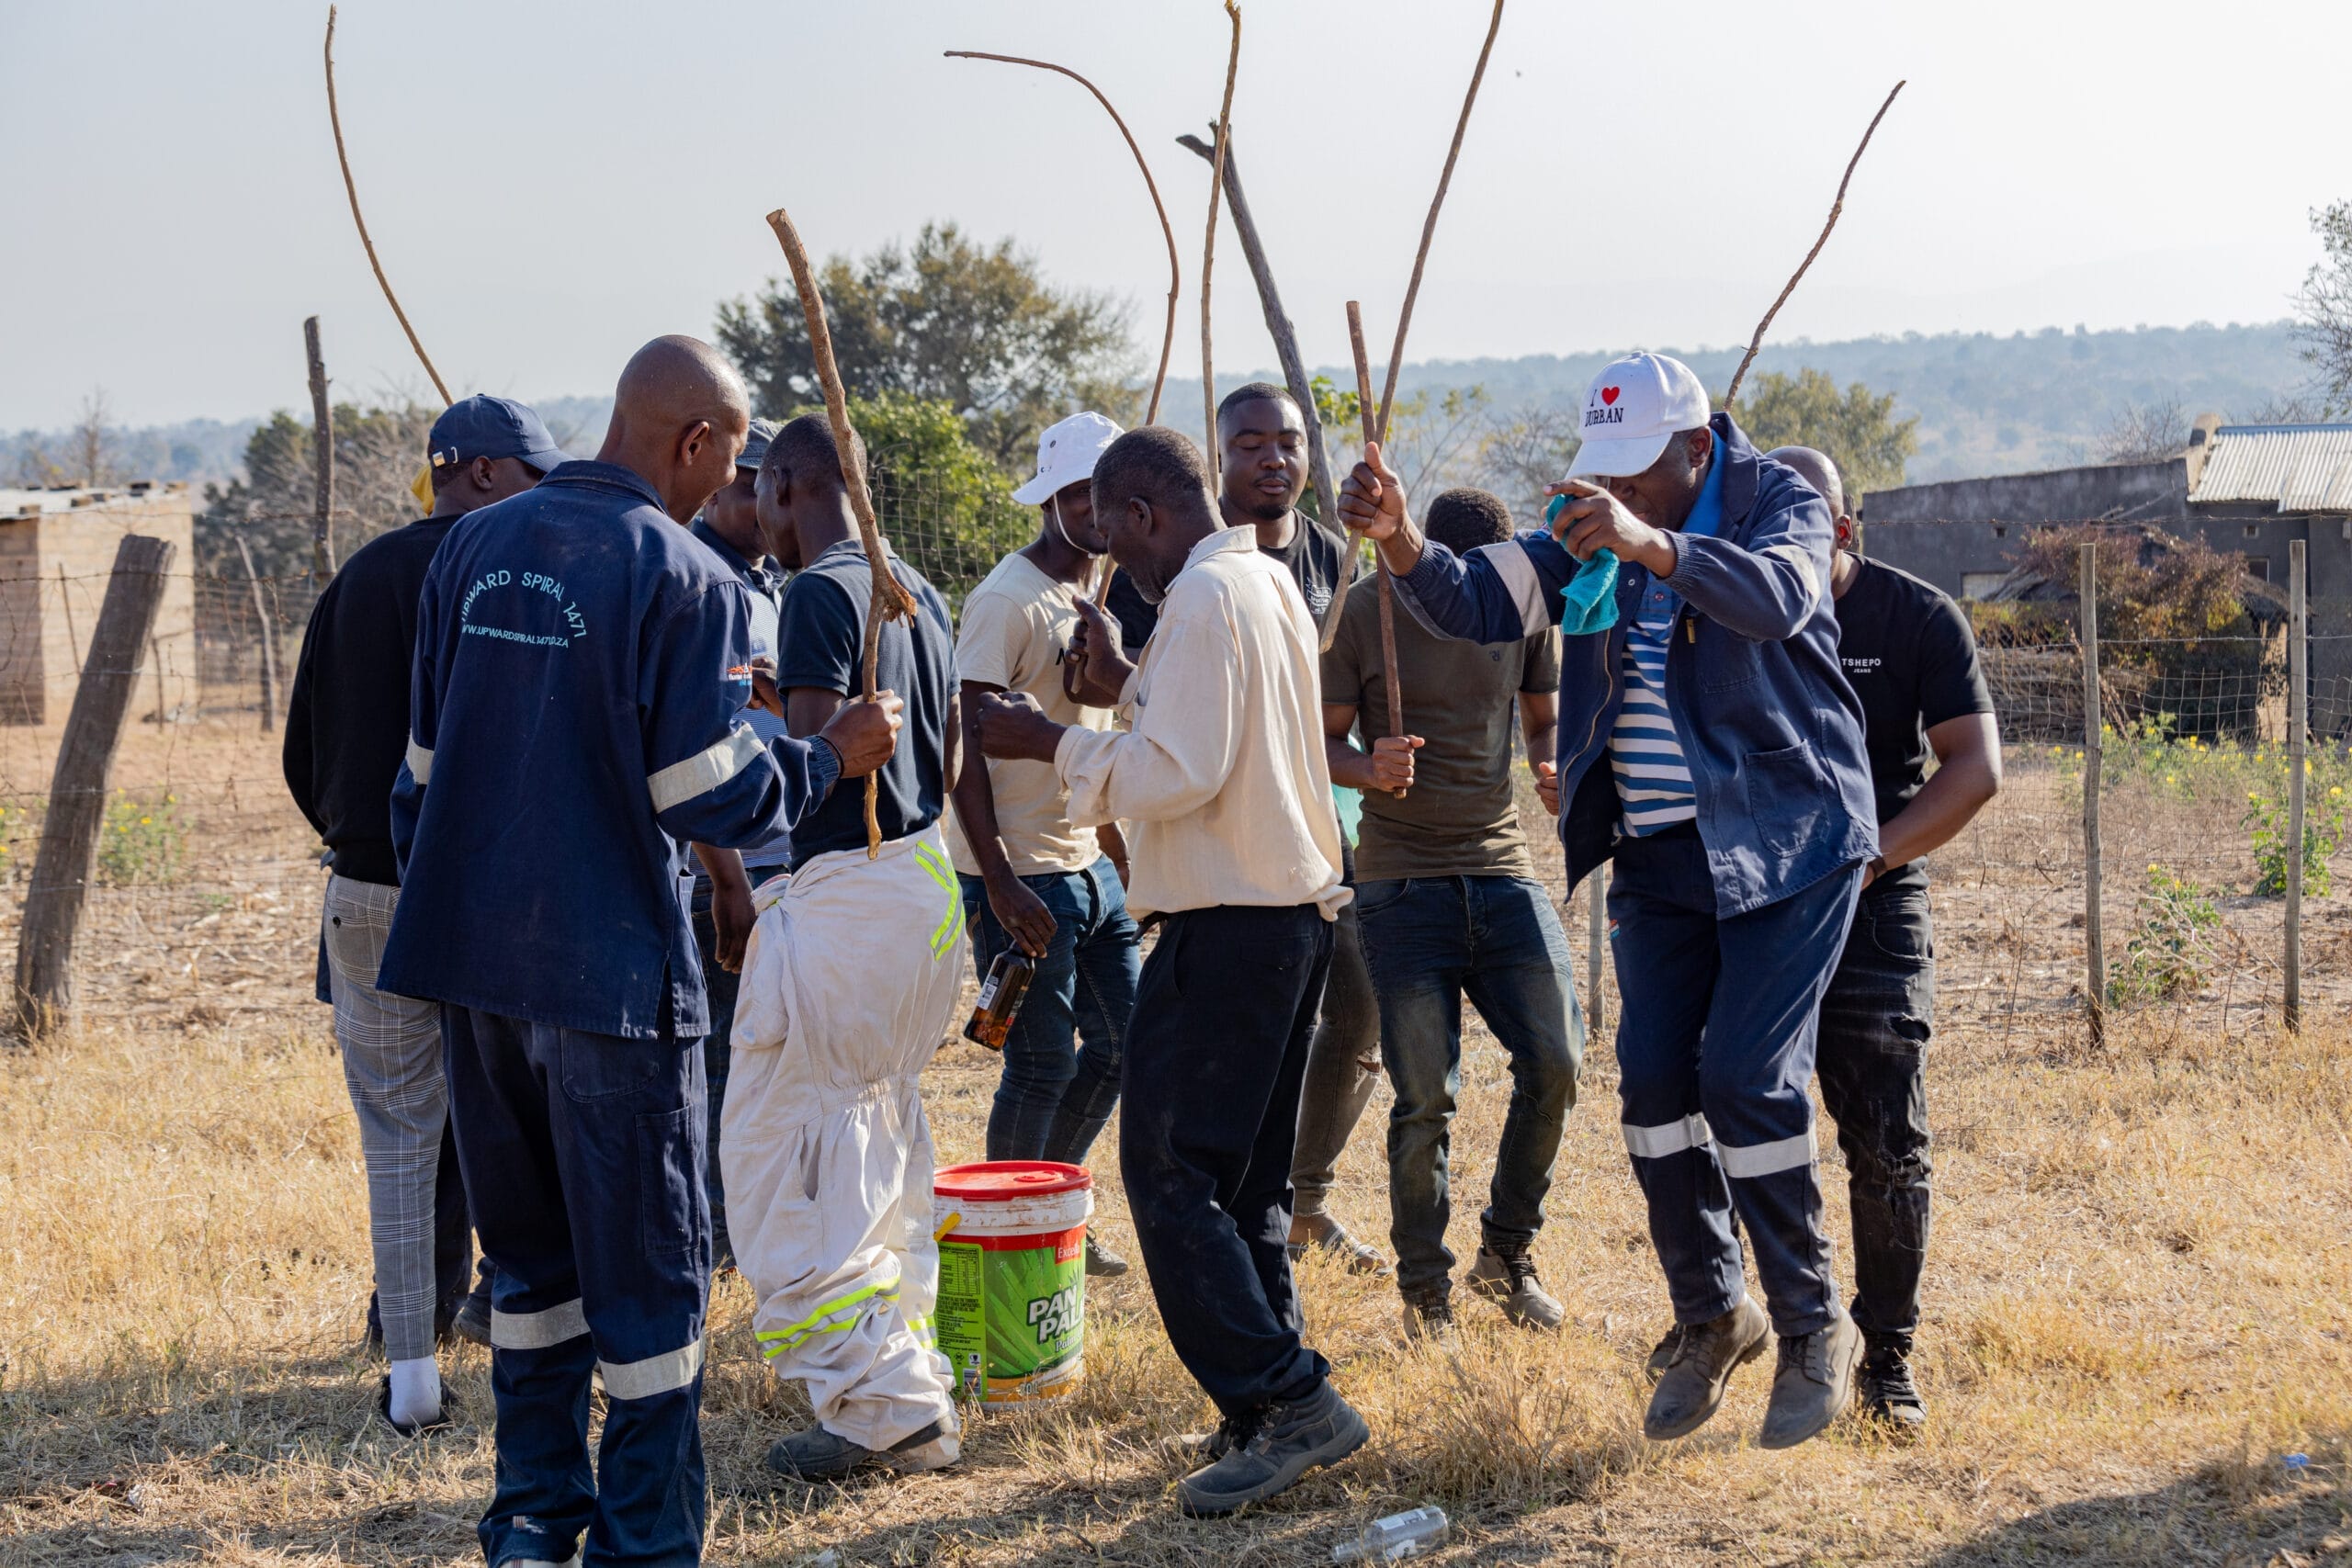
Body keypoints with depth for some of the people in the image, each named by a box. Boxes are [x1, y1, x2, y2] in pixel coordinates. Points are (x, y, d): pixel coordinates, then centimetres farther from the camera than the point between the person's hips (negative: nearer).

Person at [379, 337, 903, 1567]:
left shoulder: (474, 547, 8)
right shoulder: (683, 577, -11)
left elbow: (425, 765, 13)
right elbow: (716, 799, -14)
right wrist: (832, 756, 2)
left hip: (470, 955, 6)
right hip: (607, 964, -6)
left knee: (530, 1253, 19)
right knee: (647, 1271, 5)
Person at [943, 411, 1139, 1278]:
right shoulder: (1009, 600, -15)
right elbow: (963, 746, -19)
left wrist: (1121, 851, 21)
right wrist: (999, 882, -24)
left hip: (1089, 864, 9)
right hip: (1024, 875, -9)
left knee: (1122, 1037, 13)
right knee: (1043, 1064, -5)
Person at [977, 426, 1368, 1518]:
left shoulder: (1202, 598, -16)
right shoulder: (1269, 581, 15)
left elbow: (1181, 772, -22)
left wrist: (1055, 744, -12)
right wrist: (1128, 681, 19)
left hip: (1229, 925, -10)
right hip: (1296, 906, 10)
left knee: (1167, 1173, -7)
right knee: (1245, 1177, 14)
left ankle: (1285, 1400, -9)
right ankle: (1268, 1420, 16)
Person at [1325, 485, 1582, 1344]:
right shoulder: (1367, 612, -6)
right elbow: (1324, 739, 0)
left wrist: (1555, 769, -6)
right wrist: (1370, 771, -22)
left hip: (1503, 864, 3)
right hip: (1402, 881, -3)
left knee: (1556, 1060, -8)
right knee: (1424, 1098, -3)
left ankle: (1507, 1250, 16)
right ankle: (1424, 1289, 16)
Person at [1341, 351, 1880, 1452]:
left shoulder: (1778, 503, -9)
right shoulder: (1586, 532, 4)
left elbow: (1778, 597, -32)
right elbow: (1479, 605, -7)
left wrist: (1650, 544, -49)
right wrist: (1400, 541, -29)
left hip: (1787, 843, -5)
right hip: (1657, 852, 5)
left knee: (1748, 1078, -12)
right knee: (1653, 1081, 1)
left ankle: (1814, 1329, 5)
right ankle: (1712, 1317, 20)